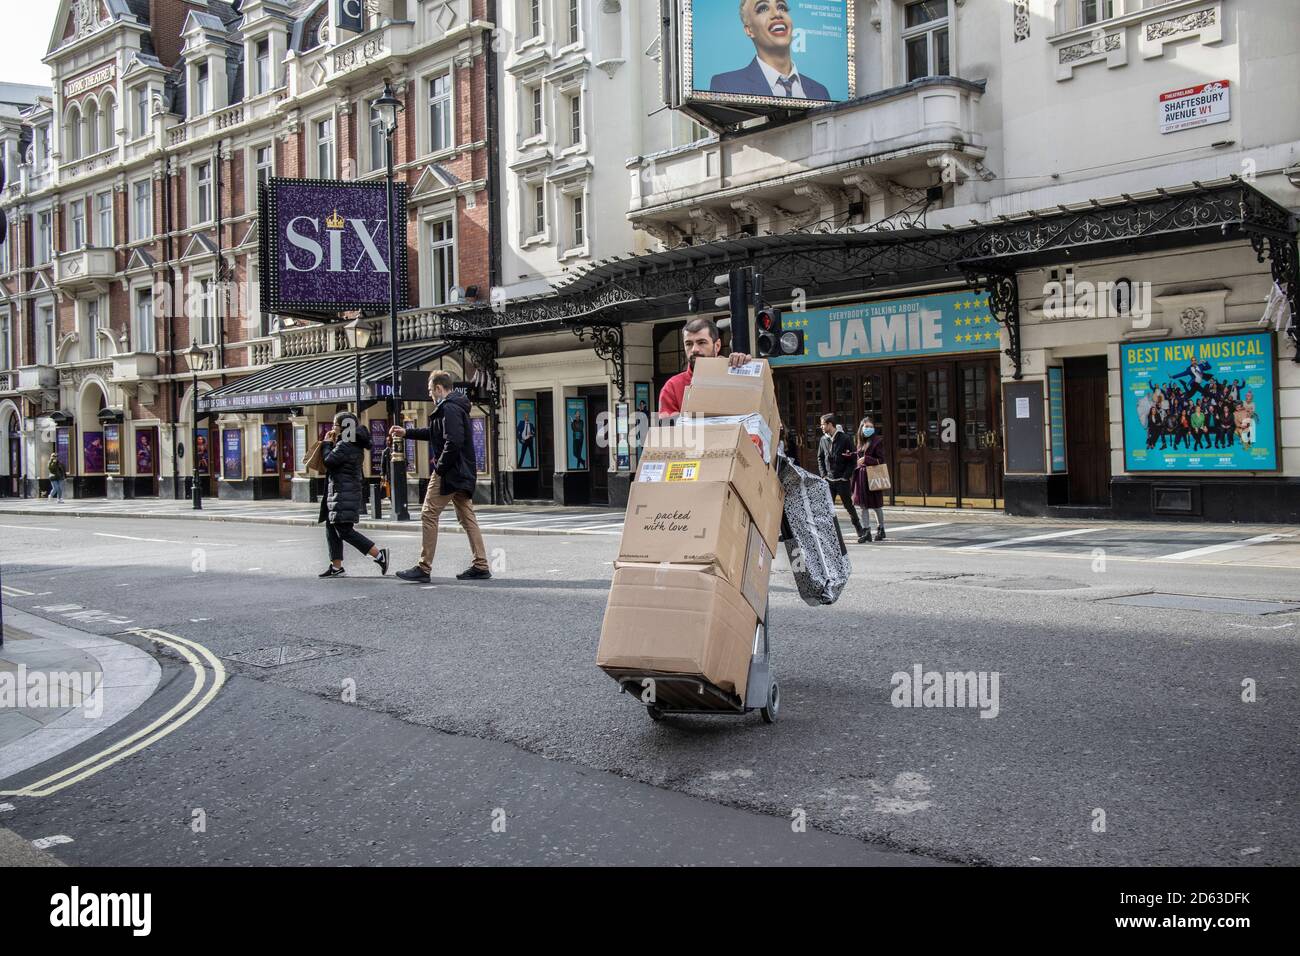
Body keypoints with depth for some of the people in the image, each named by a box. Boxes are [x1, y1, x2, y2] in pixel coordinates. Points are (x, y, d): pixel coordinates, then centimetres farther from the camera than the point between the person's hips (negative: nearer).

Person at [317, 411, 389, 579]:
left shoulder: (344, 445, -15)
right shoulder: (355, 445, 16)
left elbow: (329, 461, -16)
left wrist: (327, 443, -1)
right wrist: (332, 443, 11)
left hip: (343, 494, -11)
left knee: (344, 530, -11)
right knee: (332, 527, 13)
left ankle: (379, 554, -13)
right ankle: (336, 566, 15)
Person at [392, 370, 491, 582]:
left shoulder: (448, 409, -15)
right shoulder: (456, 406, 19)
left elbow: (454, 441, -26)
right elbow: (435, 433, 32)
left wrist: (440, 466, -17)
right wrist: (407, 433, 34)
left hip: (449, 472, -10)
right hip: (462, 473, 10)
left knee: (429, 516, -4)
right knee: (467, 517, 10)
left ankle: (423, 568, -2)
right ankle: (481, 566, 10)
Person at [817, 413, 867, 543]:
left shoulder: (844, 439, -7)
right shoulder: (823, 440, 6)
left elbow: (853, 459, -6)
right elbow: (820, 459, 15)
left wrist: (846, 475, -11)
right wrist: (823, 474, 3)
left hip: (842, 480, -4)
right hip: (828, 480, 4)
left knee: (849, 506, 2)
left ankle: (860, 532, 13)